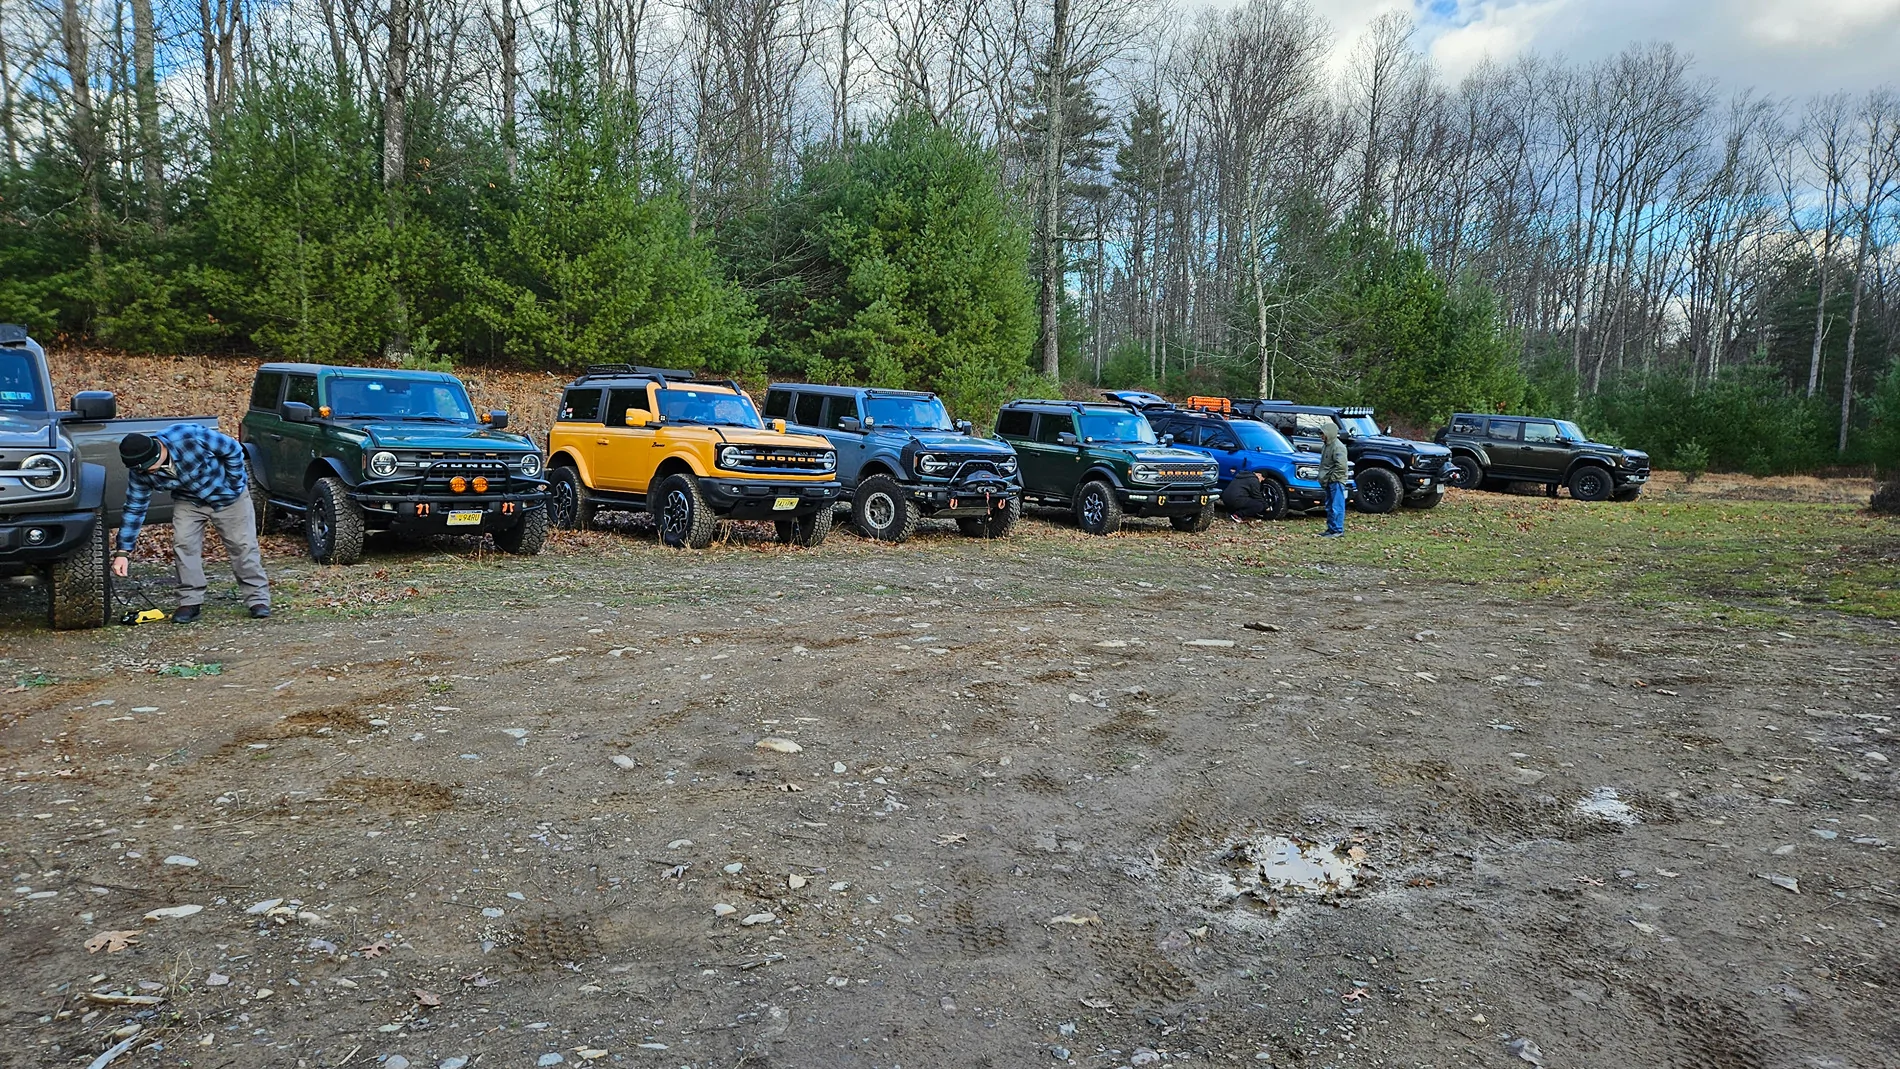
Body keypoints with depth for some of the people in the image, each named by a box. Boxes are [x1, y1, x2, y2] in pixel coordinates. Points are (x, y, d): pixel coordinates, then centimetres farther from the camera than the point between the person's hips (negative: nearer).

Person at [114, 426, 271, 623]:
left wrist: (234, 485, -14)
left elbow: (233, 450, -21)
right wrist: (123, 551, -13)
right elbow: (135, 508, -10)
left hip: (227, 495, -3)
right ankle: (190, 602, -3)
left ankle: (258, 599, 3)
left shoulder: (191, 437, -36)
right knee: (183, 544, -13)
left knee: (243, 545, -3)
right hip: (188, 501, 3)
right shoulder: (140, 473, -20)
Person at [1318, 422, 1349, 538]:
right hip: (1329, 482, 10)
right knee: (1329, 507, 15)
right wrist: (1323, 478, 16)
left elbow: (1341, 466, -24)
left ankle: (1338, 530, -5)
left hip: (1336, 482, -10)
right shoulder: (1326, 446, 16)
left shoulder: (1338, 447, -16)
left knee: (1336, 507, -8)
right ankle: (1331, 529, 22)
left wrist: (1331, 478, -18)